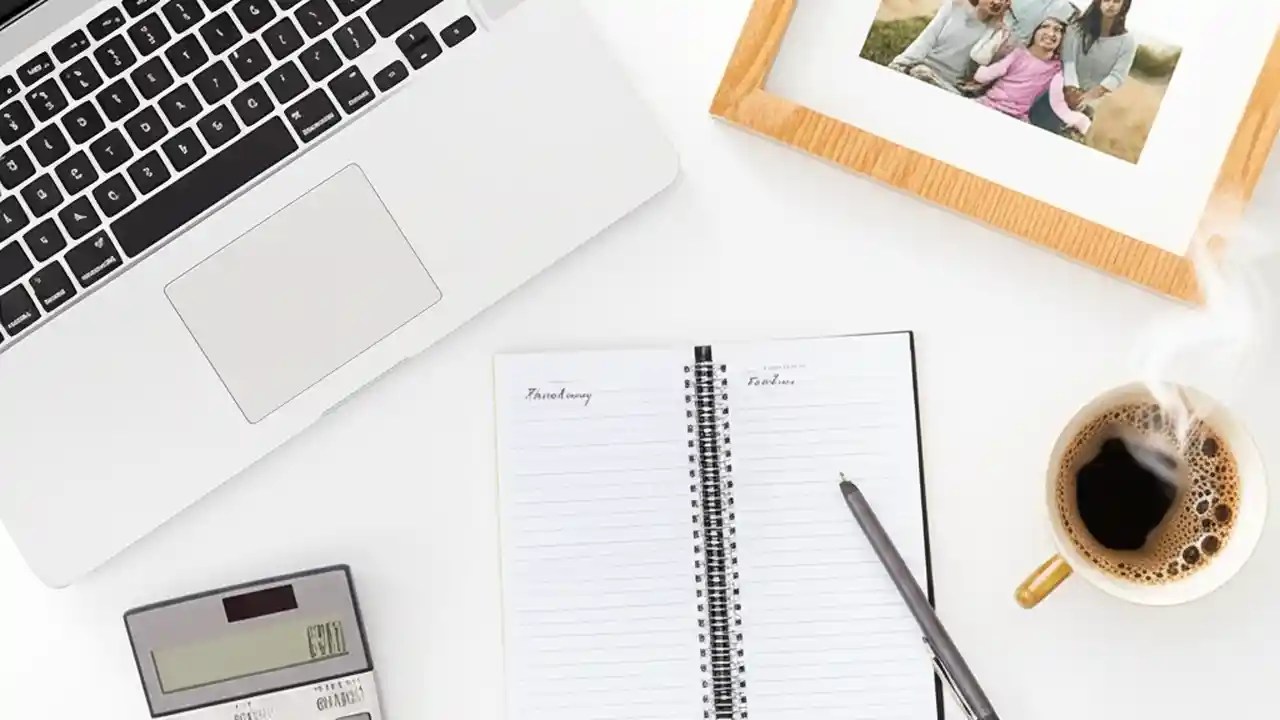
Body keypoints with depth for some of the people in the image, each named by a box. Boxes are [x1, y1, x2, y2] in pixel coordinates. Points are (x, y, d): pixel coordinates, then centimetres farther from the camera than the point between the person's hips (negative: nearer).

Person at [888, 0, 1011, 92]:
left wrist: (997, 23, -12)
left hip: (946, 87, -1)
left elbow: (979, 57, -16)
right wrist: (899, 64, -13)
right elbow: (925, 40, -1)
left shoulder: (998, 29, 1)